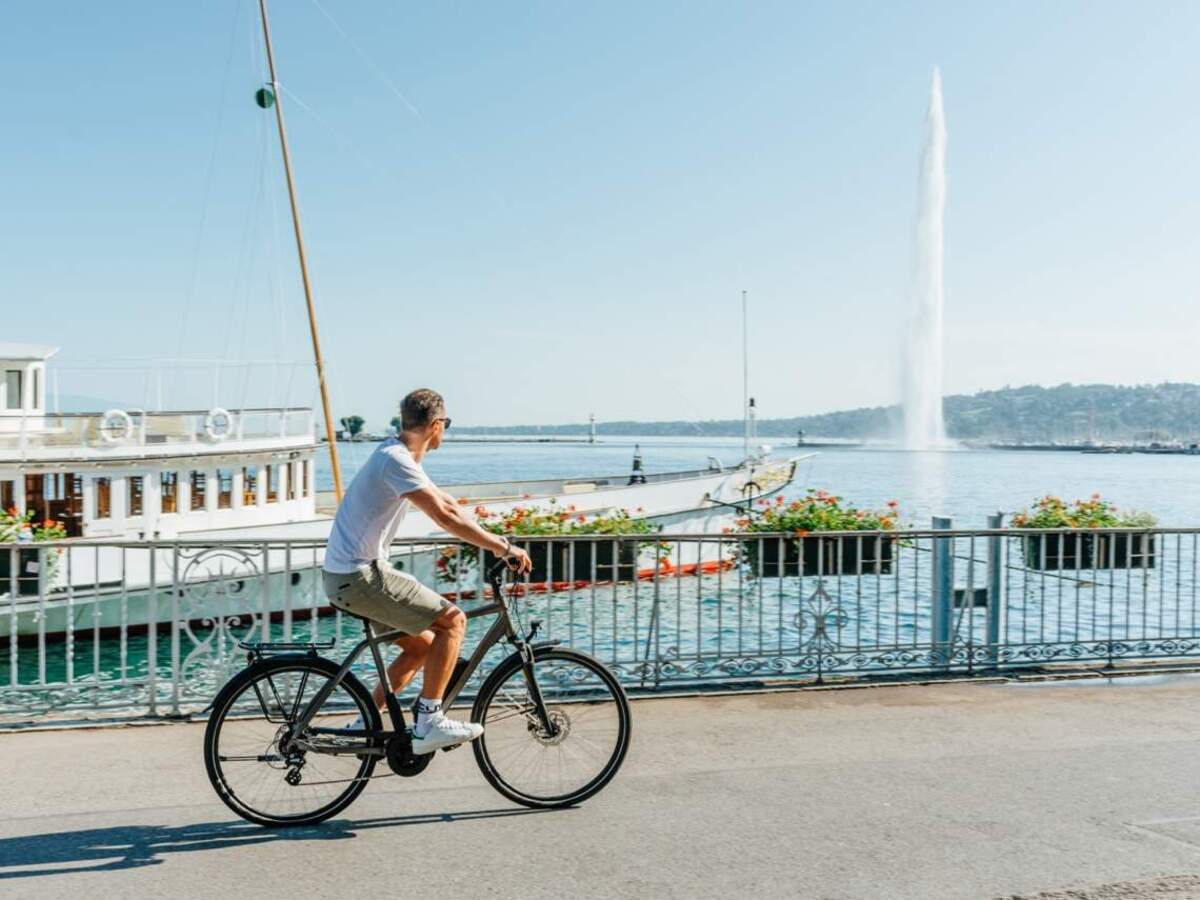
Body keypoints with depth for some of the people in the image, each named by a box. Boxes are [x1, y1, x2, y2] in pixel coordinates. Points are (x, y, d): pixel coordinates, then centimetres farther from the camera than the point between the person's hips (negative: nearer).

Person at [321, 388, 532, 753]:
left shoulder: (398, 456, 13)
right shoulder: (396, 461, -19)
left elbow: (446, 501, 19)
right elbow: (446, 517, -24)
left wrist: (493, 540, 15)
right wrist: (504, 547, -18)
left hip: (350, 575, 10)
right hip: (359, 576, -10)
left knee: (421, 645, 16)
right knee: (452, 619, -11)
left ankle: (364, 725, 21)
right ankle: (429, 722, -7)